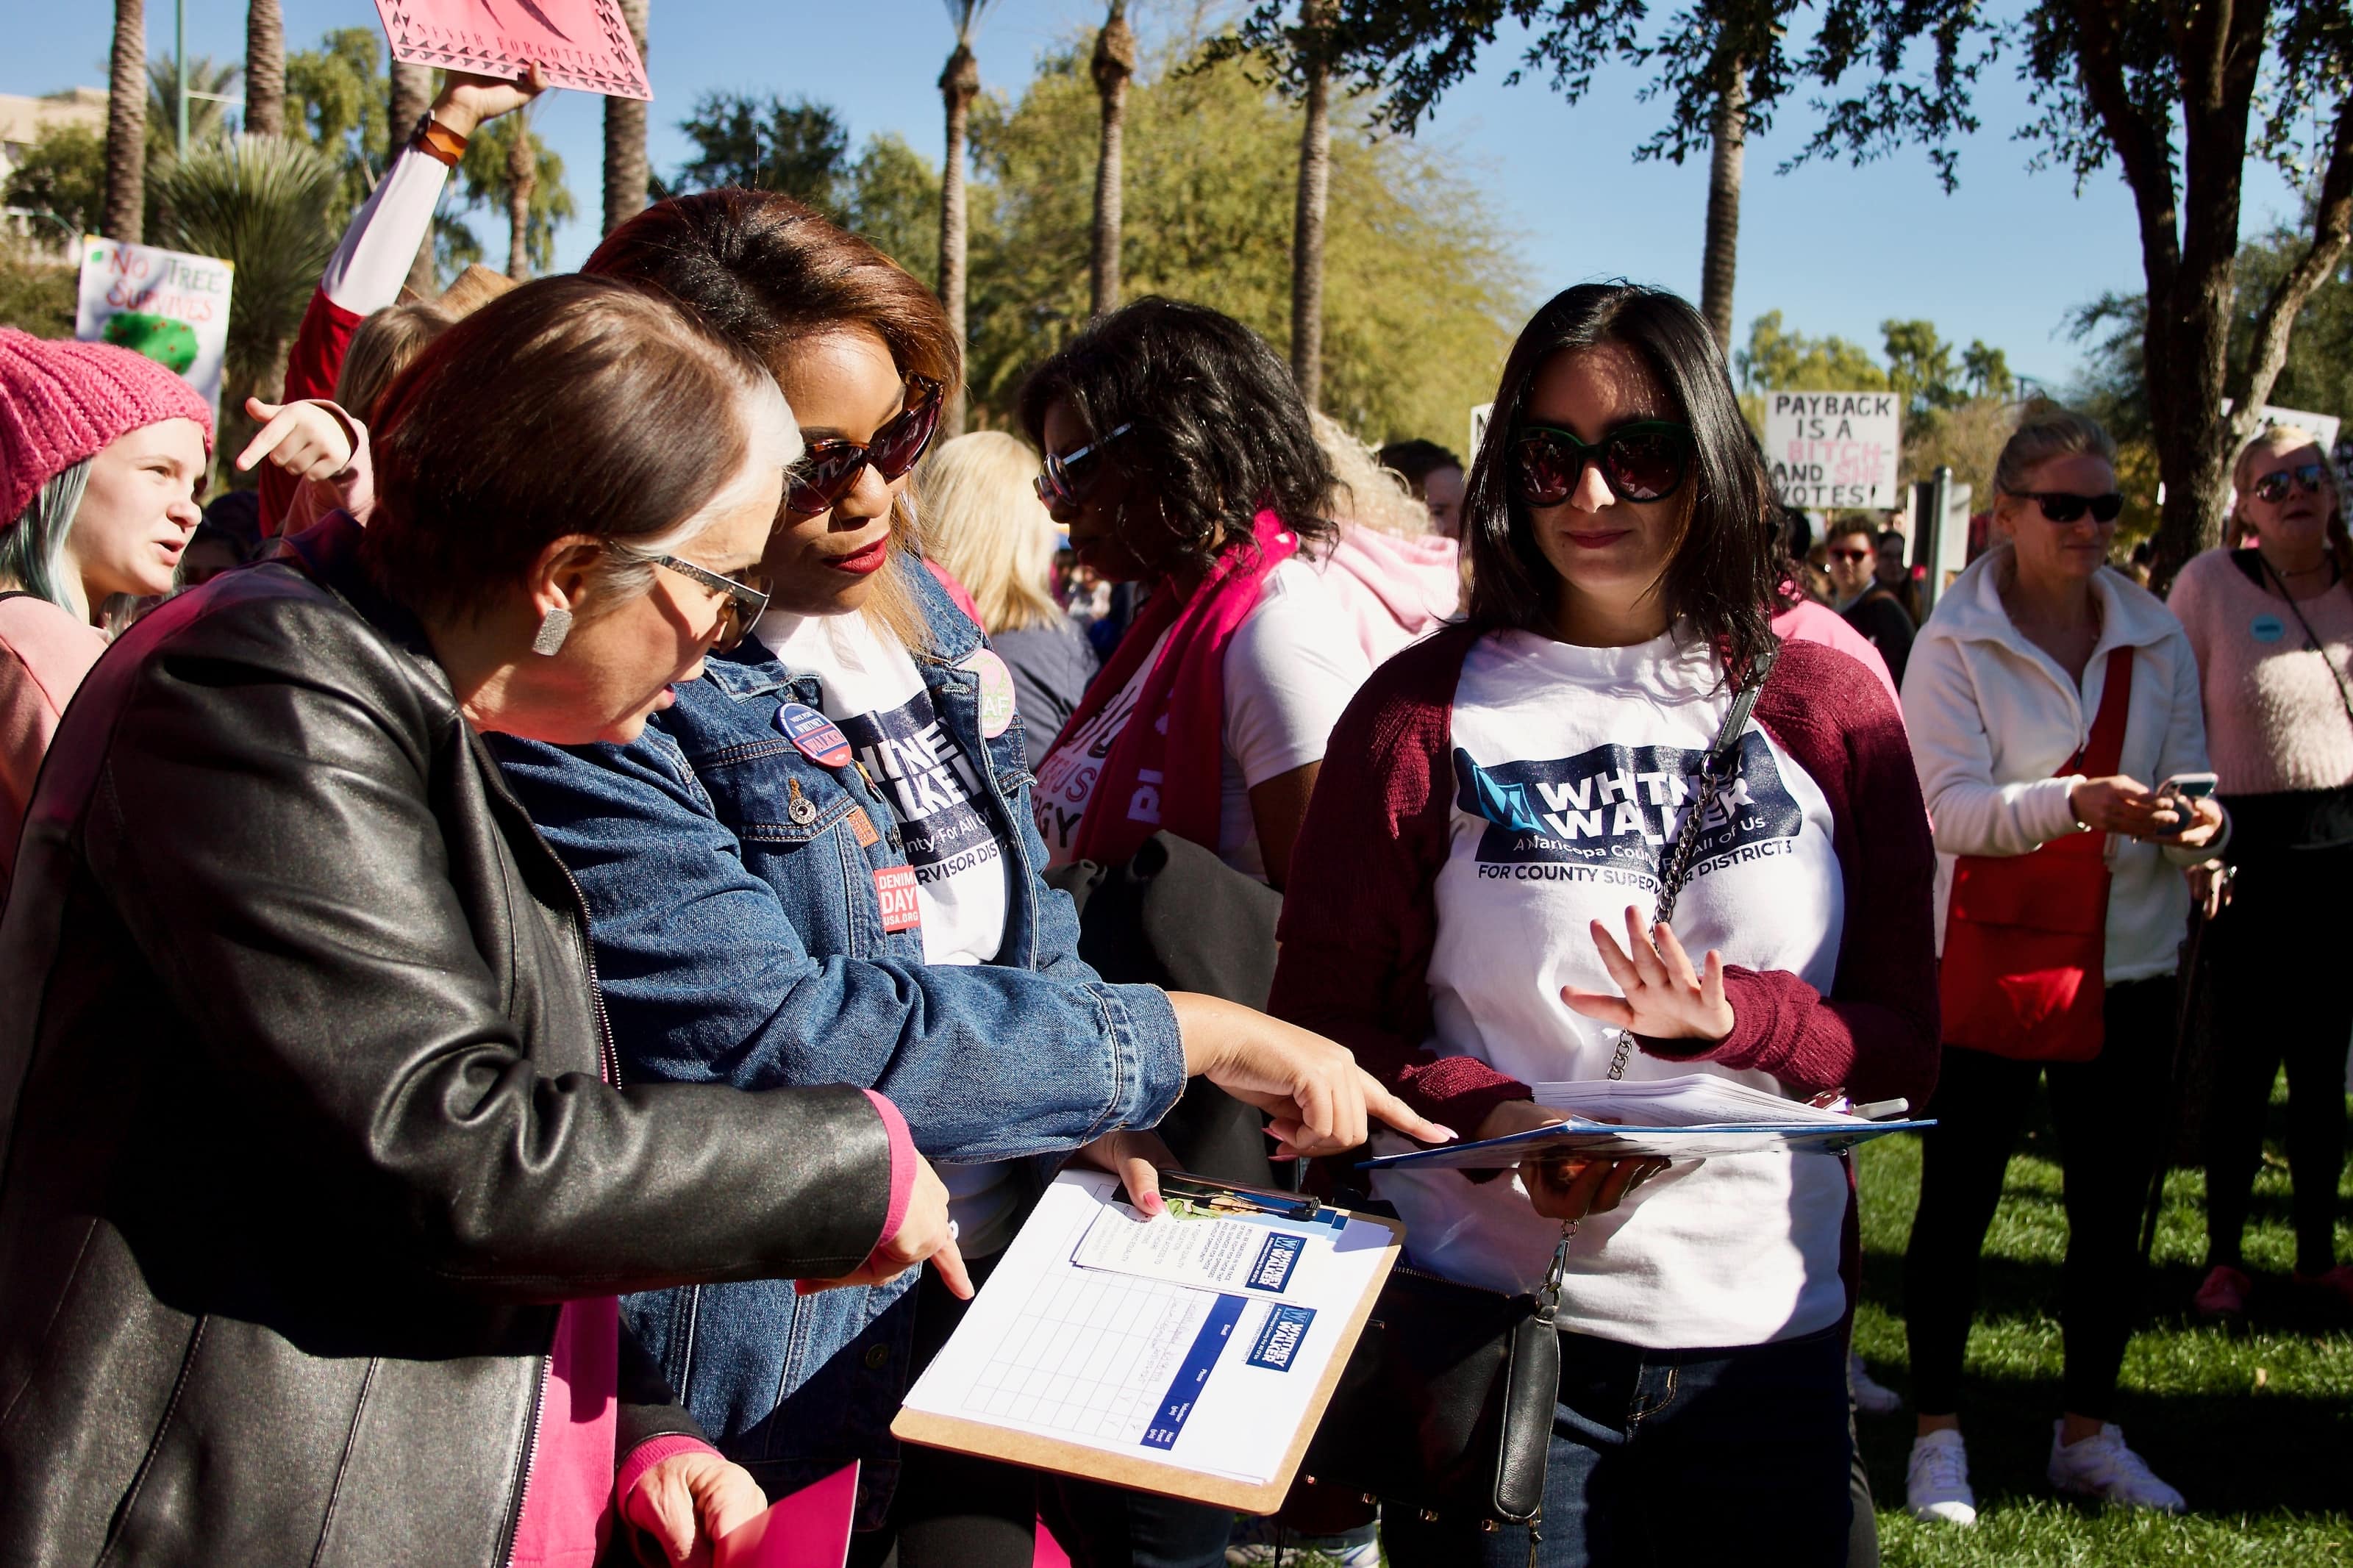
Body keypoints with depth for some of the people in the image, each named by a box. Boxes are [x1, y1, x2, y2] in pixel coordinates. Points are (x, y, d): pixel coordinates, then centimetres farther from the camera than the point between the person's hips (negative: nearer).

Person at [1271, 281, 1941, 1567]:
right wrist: (1492, 1117, -18)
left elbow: (1903, 1042, 3)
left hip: (1765, 1334, 2)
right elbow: (1322, 1019, 1)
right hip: (1491, 1327, -2)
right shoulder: (1425, 711, 0)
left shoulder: (1826, 707, 4)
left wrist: (1729, 1023, -17)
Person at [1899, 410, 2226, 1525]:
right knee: (1958, 1201, 3)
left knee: (2111, 1205, 10)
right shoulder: (1954, 644, -5)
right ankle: (1937, 1438, 16)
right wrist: (2076, 802, -31)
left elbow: (2190, 787, 7)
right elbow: (1945, 806, -16)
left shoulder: (2157, 642, 7)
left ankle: (2089, 1433, 25)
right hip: (1984, 963, -4)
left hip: (2127, 964, 4)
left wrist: (2192, 826, -17)